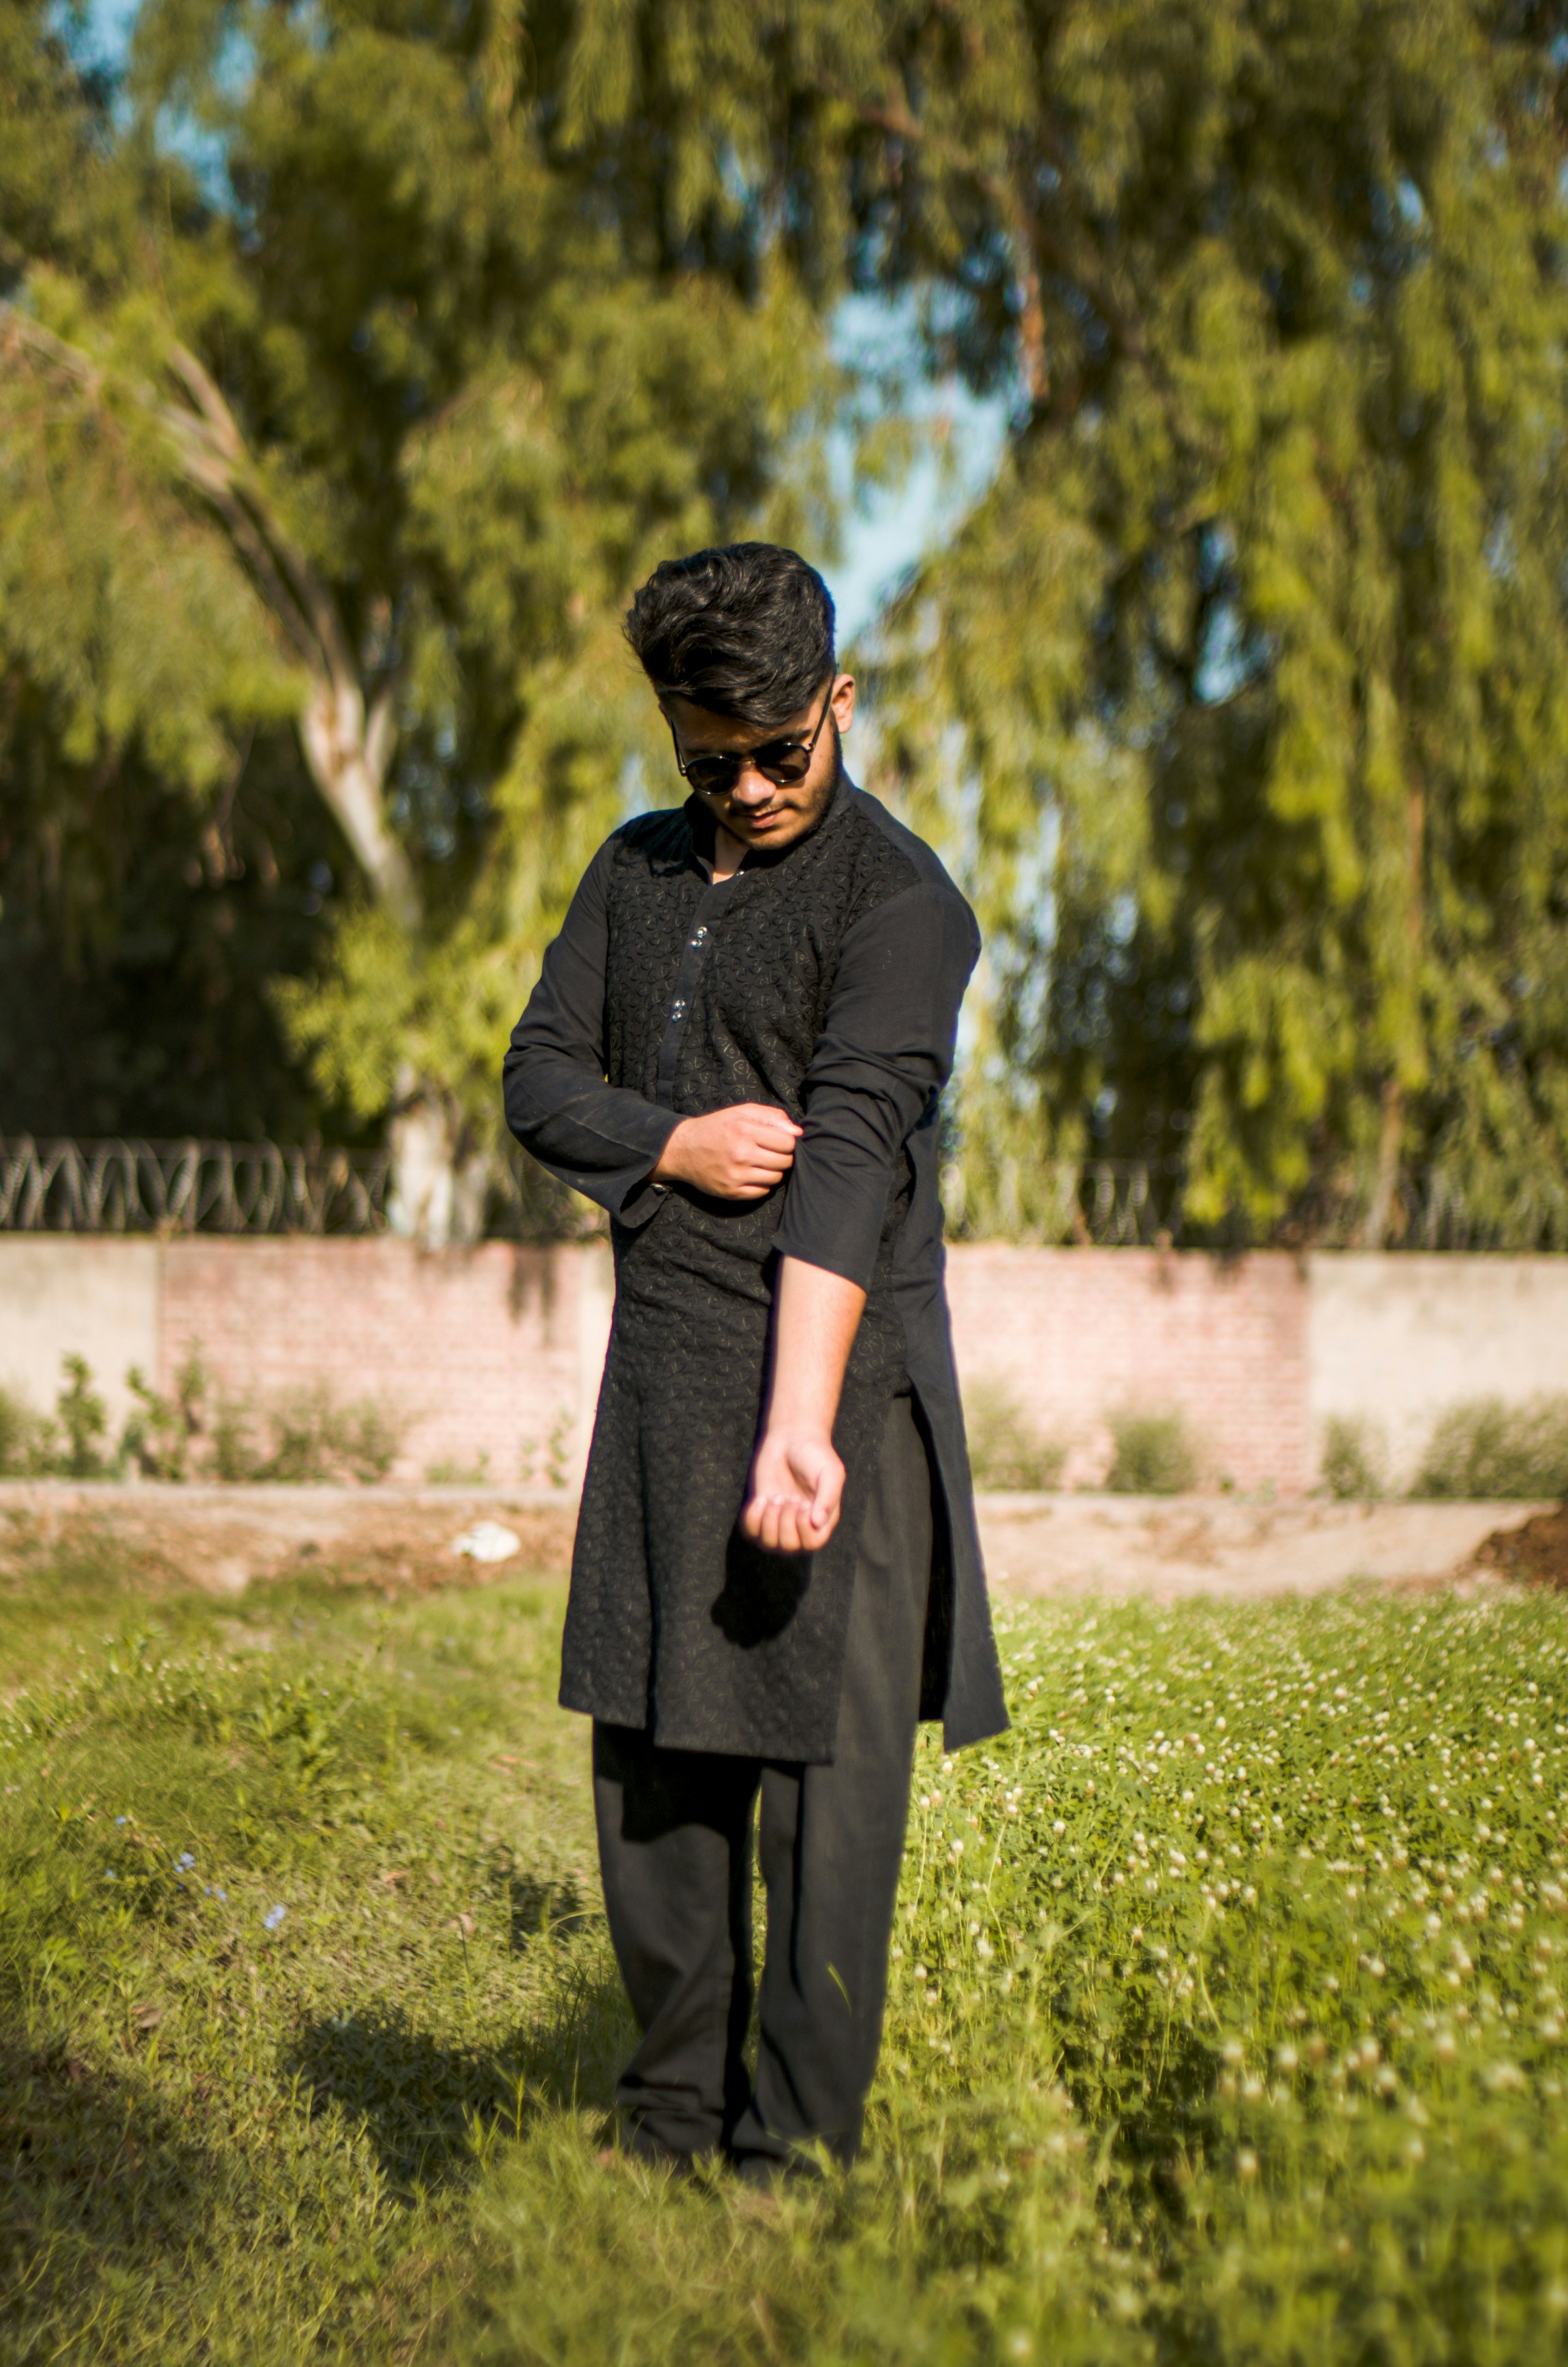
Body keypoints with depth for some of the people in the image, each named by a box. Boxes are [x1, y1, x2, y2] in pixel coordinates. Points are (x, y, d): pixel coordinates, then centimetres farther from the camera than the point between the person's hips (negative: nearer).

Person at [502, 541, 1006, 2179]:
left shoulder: (900, 901, -8)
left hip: (830, 1367, -6)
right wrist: (671, 1146, -9)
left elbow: (850, 1159, -21)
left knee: (826, 1763, -4)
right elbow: (538, 1076, 13)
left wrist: (799, 1423, -30)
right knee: (650, 1748, 11)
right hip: (659, 1368, 7)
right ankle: (673, 2120, 25)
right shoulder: (639, 871, 14)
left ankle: (799, 2154, 6)